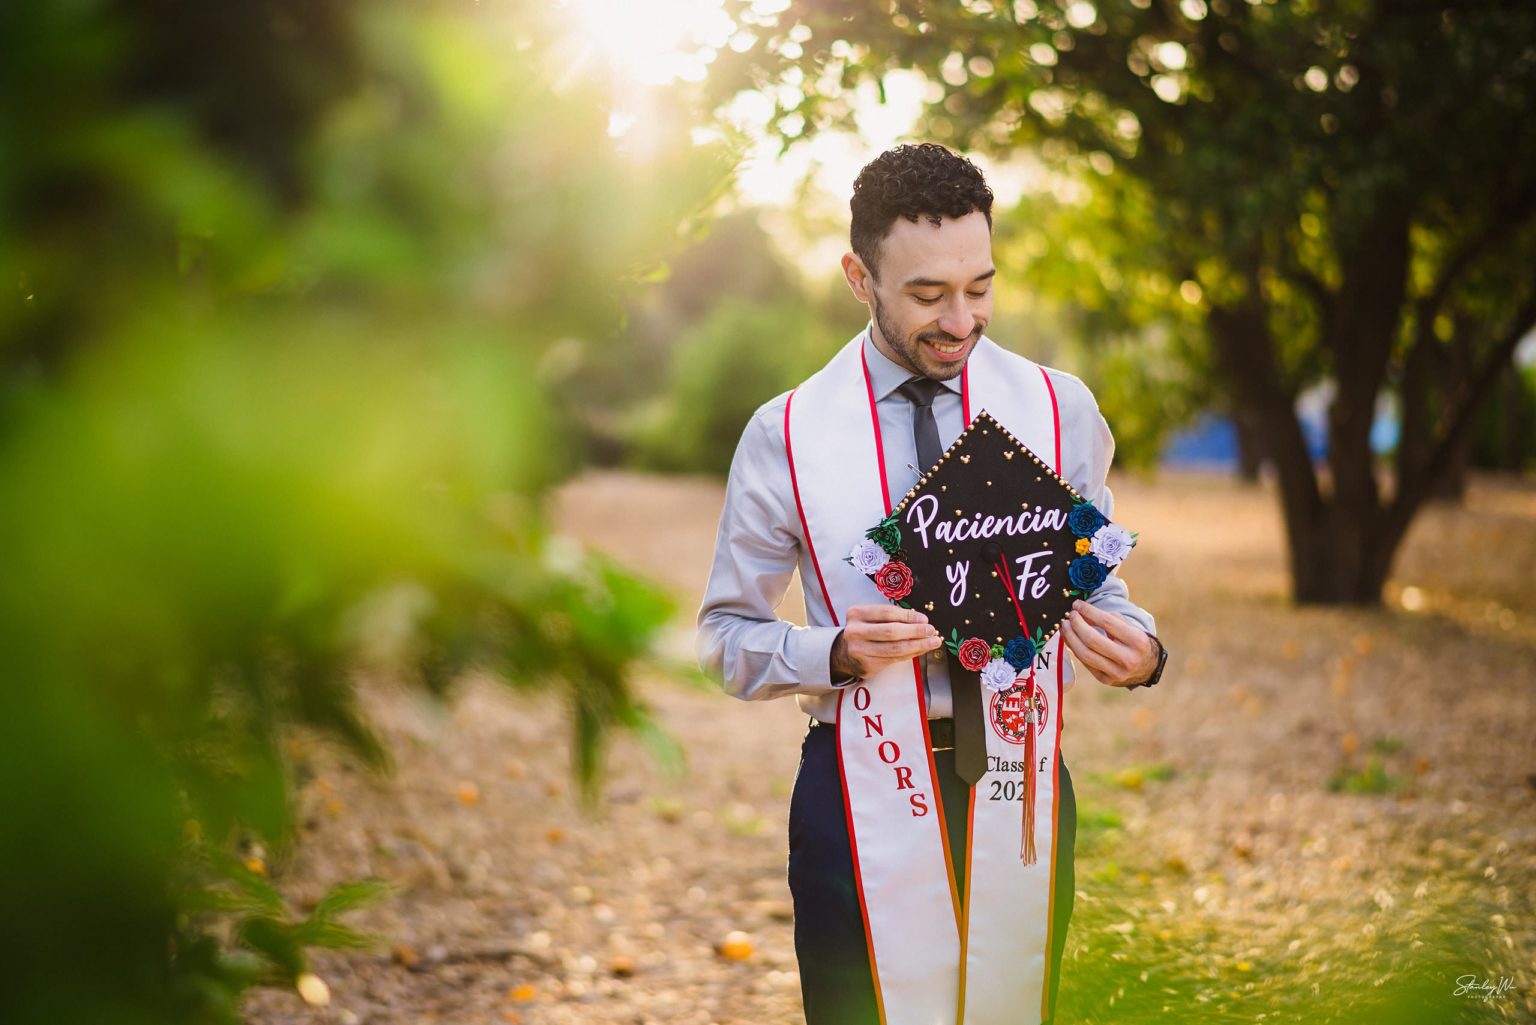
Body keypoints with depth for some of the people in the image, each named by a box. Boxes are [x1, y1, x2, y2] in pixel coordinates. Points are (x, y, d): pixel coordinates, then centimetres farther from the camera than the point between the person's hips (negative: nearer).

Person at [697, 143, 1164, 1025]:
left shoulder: (1060, 409, 1)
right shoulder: (788, 436, -4)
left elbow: (1092, 583, 8)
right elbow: (728, 634, 1)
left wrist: (1139, 646, -15)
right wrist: (841, 653, -18)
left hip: (1019, 786, 2)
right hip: (865, 795, -1)